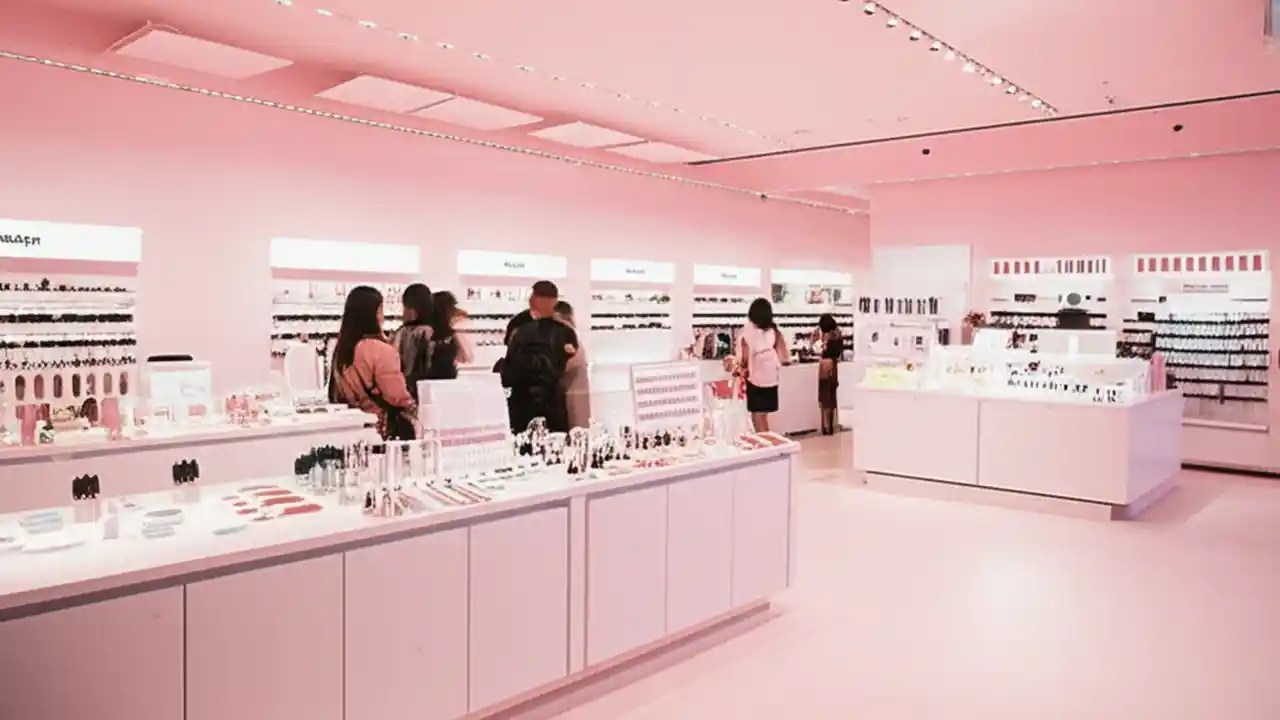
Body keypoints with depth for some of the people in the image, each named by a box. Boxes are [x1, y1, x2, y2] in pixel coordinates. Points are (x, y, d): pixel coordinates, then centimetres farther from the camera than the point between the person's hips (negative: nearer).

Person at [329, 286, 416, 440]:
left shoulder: (341, 347, 5)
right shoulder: (379, 349, -19)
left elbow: (337, 394, 14)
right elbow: (398, 397, -15)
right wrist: (412, 409, 1)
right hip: (384, 429, -8)